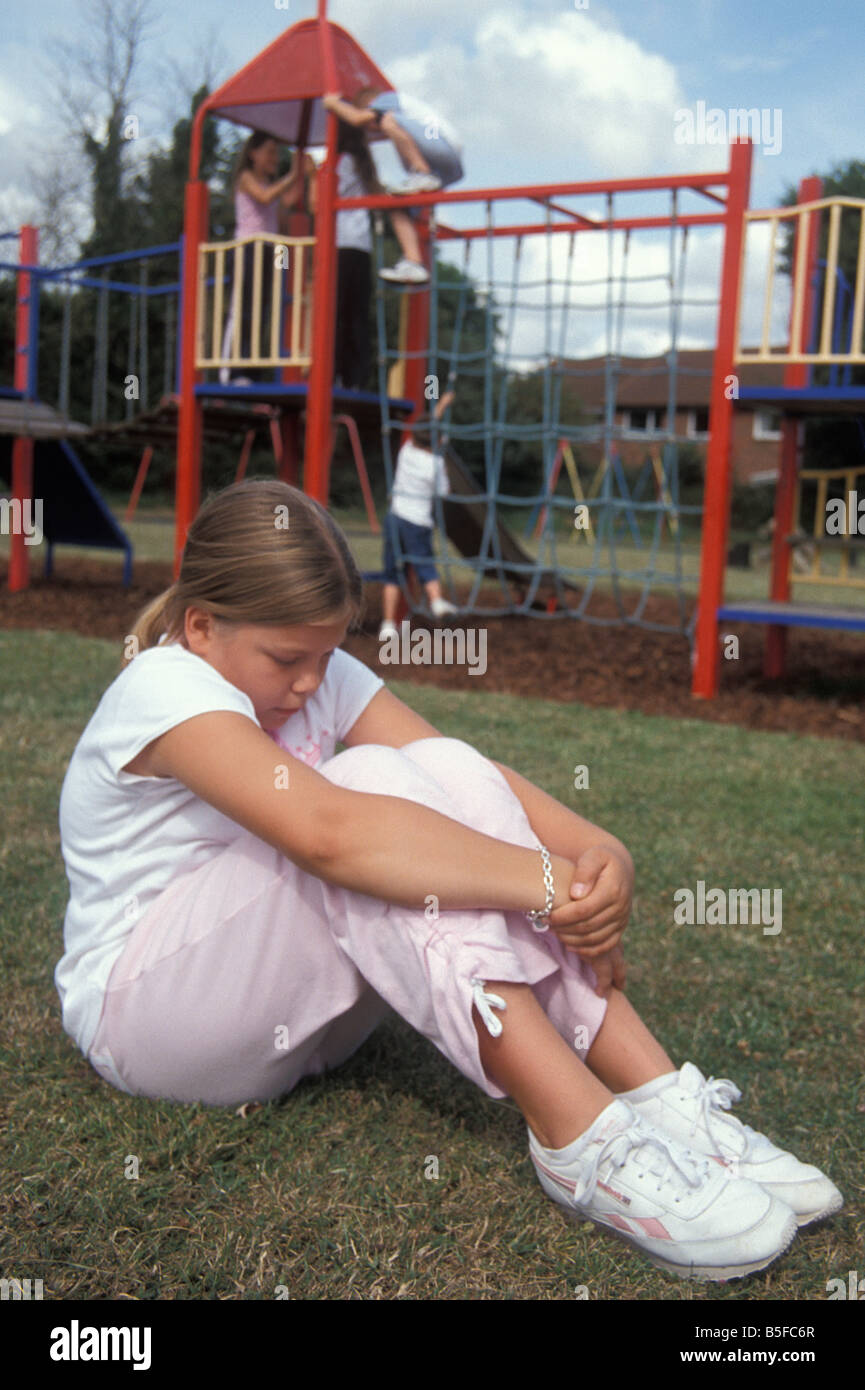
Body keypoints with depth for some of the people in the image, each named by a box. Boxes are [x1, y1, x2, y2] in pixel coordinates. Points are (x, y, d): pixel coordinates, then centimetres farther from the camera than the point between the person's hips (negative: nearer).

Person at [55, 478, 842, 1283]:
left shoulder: (318, 674, 0)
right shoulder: (164, 689, -22)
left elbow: (472, 779, -13)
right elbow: (325, 831, -40)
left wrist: (599, 852, -32)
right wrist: (548, 884, -40)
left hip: (290, 1014, 7)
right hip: (140, 1010, -6)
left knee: (442, 774, -19)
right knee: (372, 783, -30)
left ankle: (658, 1096, -25)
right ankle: (578, 1136, -34)